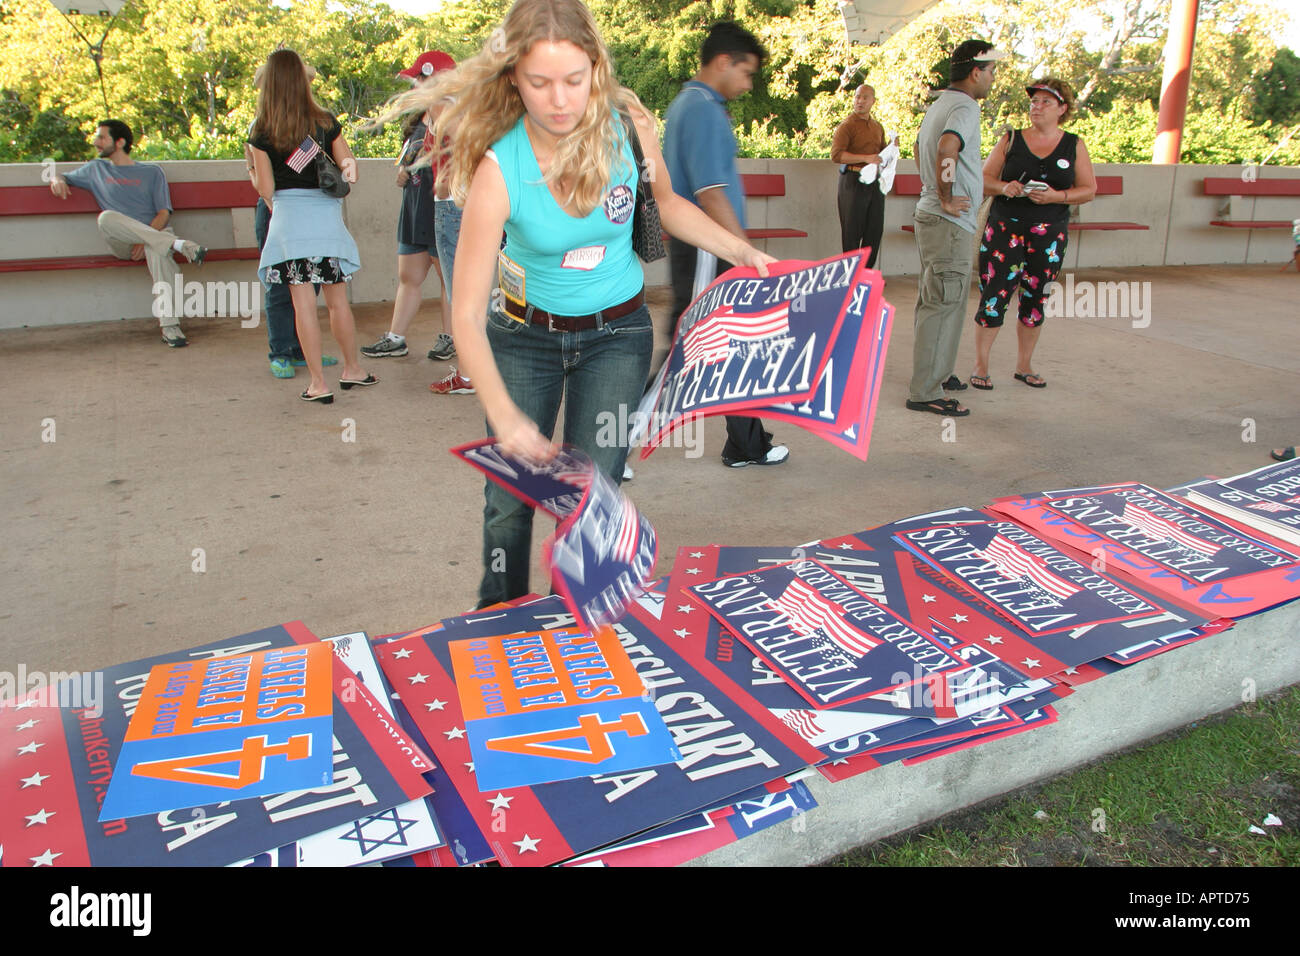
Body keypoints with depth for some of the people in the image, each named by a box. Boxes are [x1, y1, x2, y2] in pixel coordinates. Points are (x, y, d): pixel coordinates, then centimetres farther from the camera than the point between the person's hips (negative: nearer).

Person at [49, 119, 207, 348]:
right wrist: (58, 180, 10)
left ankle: (170, 326, -46)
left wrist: (145, 240, -13)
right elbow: (64, 178, 38)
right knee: (107, 218, -33)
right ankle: (178, 245, -39)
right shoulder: (96, 169, 26)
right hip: (120, 243, 2)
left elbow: (164, 213, 6)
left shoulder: (152, 172, 17)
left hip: (154, 233, -2)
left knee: (157, 250, -39)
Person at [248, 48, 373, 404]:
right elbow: (349, 169, 3)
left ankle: (318, 383, 2)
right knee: (337, 298, 13)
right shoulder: (326, 122, 0)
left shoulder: (262, 131, -4)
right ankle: (352, 369, 25)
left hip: (288, 215, -2)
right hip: (326, 212, 2)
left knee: (303, 303, 1)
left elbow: (265, 188, -4)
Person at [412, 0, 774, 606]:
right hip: (524, 333, -1)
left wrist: (739, 251, -4)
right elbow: (467, 314, -24)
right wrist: (504, 415, -35)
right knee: (509, 499, 4)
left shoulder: (628, 125, -16)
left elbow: (664, 202, 8)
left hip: (615, 333, 1)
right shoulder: (500, 168, -24)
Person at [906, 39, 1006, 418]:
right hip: (950, 223, -10)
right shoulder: (965, 106, -15)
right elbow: (947, 148, -34)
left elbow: (921, 149, 31)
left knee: (932, 302, 18)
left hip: (928, 216, 10)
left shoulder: (938, 105, 15)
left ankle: (933, 373, 30)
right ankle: (925, 392, -3)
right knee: (944, 306, -6)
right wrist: (947, 199, -23)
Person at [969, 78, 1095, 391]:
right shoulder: (1011, 140, 4)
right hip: (1005, 229, -2)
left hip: (1049, 234, 2)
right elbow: (984, 179, 4)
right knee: (994, 295, -7)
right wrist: (1004, 187, -17)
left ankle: (1024, 365, 21)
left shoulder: (1074, 146, 6)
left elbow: (1088, 189, 4)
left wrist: (1057, 196, -14)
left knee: (1036, 299, 8)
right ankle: (980, 365, 2)